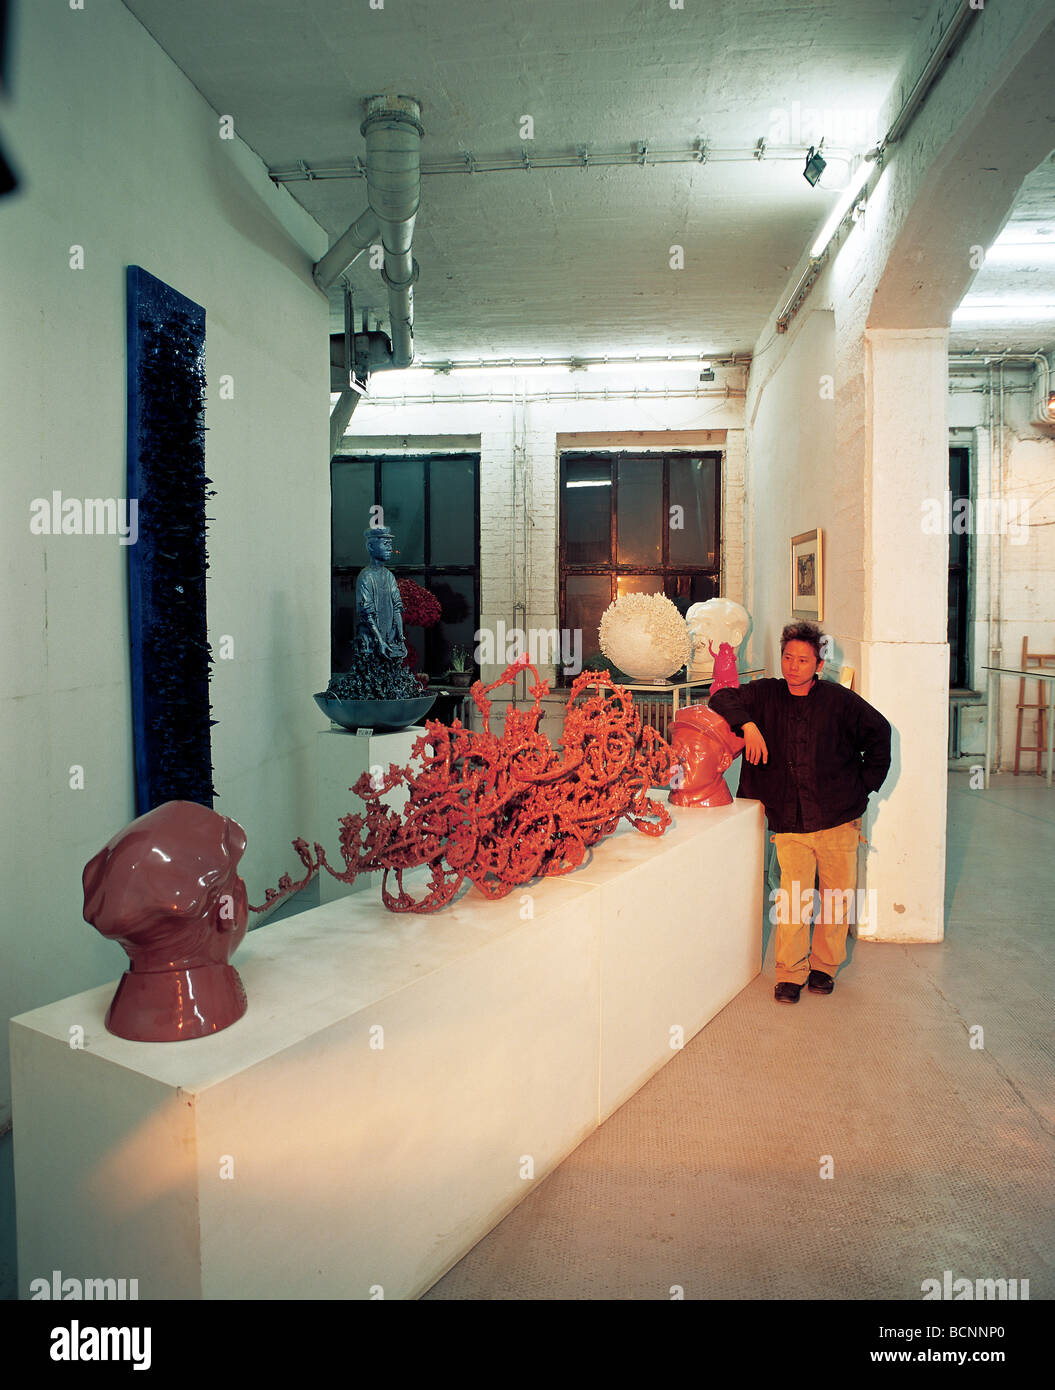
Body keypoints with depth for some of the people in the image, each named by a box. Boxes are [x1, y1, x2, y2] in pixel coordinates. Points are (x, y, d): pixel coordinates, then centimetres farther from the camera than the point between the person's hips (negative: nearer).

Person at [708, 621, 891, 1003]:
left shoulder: (838, 700, 0)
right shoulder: (766, 695, 4)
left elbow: (879, 733, 10)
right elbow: (722, 698, 4)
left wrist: (865, 783, 7)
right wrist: (748, 724, -14)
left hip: (838, 818, 0)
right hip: (789, 823, 0)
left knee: (838, 897, 7)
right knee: (793, 898, -8)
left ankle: (824, 966, 26)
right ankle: (790, 973, 6)